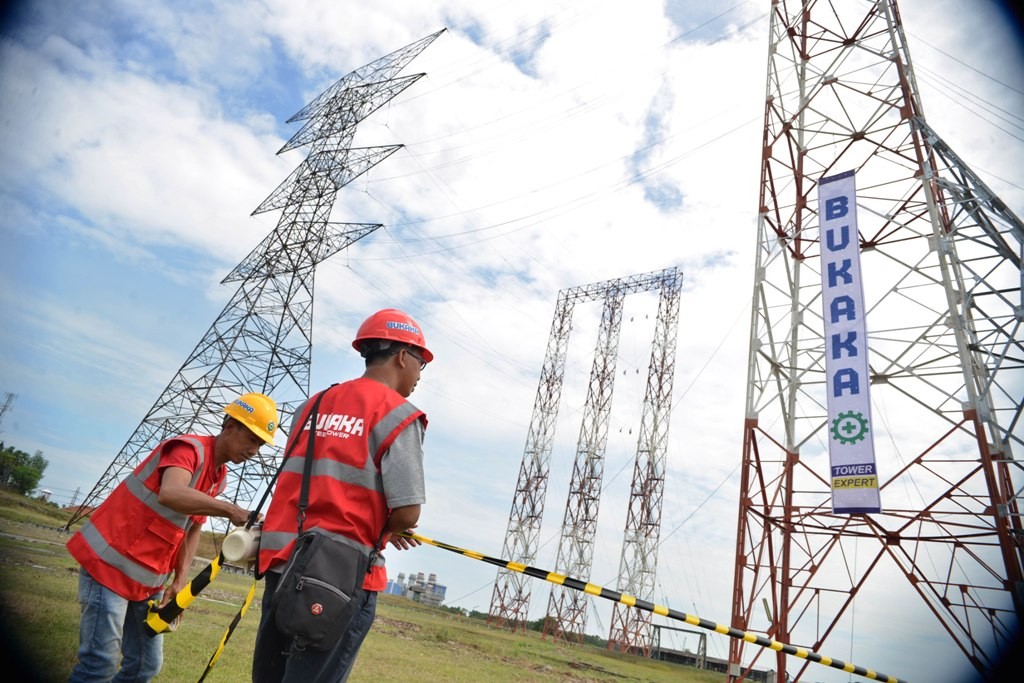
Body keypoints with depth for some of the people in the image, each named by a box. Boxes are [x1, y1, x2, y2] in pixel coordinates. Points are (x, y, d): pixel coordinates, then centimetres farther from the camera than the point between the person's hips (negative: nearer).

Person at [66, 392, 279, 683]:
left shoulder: (219, 476, 6)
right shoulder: (190, 447, -19)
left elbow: (193, 528, 9)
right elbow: (170, 494, -40)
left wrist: (180, 581, 0)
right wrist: (230, 510, -40)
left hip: (148, 579, 8)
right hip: (110, 562, -8)